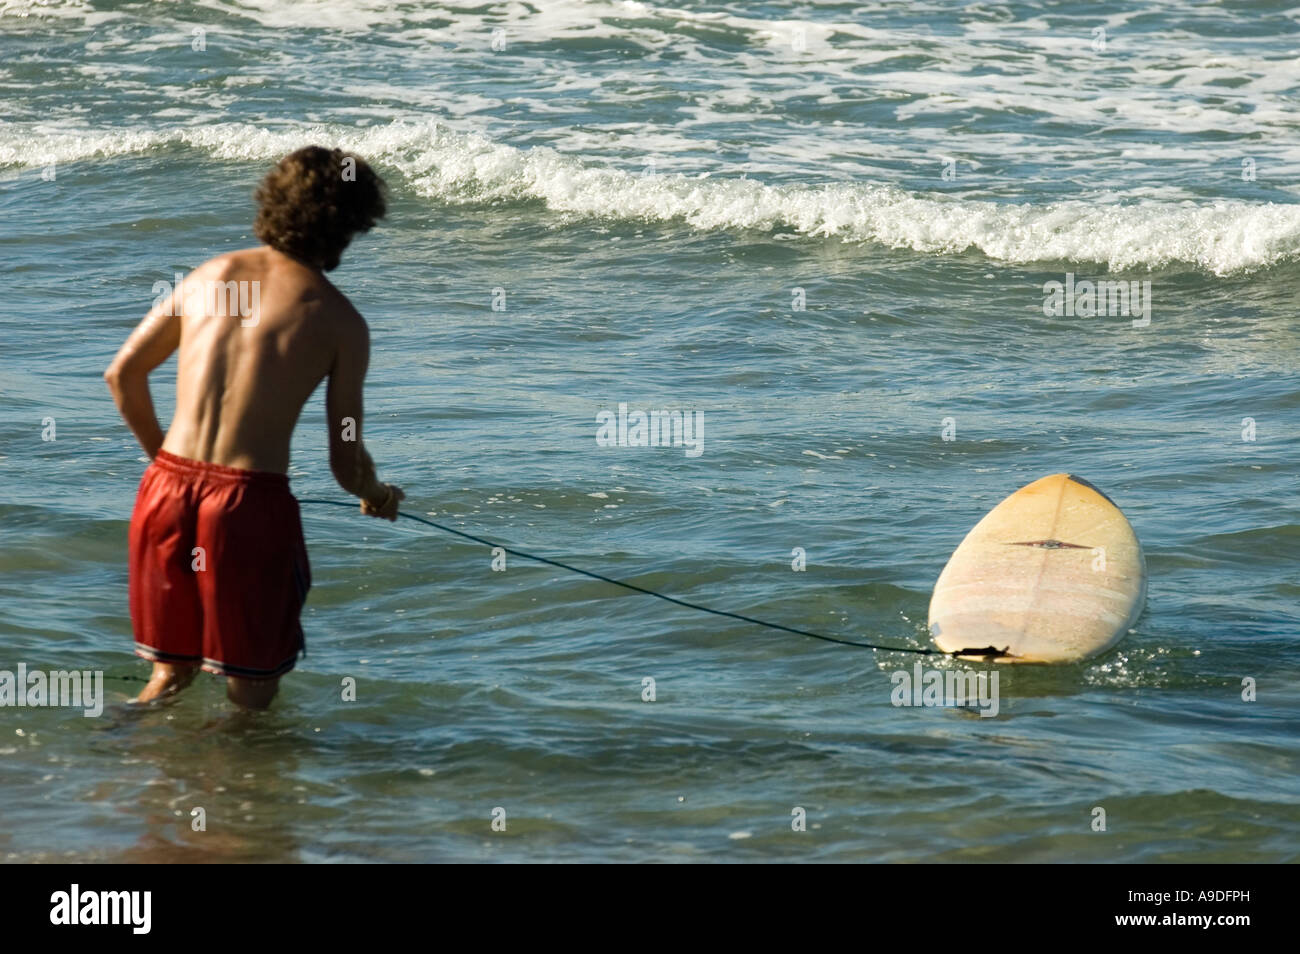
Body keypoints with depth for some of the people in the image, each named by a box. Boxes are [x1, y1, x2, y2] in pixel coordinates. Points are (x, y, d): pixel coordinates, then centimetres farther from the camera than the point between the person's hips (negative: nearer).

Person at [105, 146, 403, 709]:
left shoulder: (211, 274, 11)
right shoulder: (338, 320, 0)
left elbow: (123, 373, 16)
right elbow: (347, 465, 3)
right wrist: (379, 498, 26)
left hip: (167, 489, 4)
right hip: (251, 501, -4)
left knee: (172, 671, 21)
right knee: (252, 696, 9)